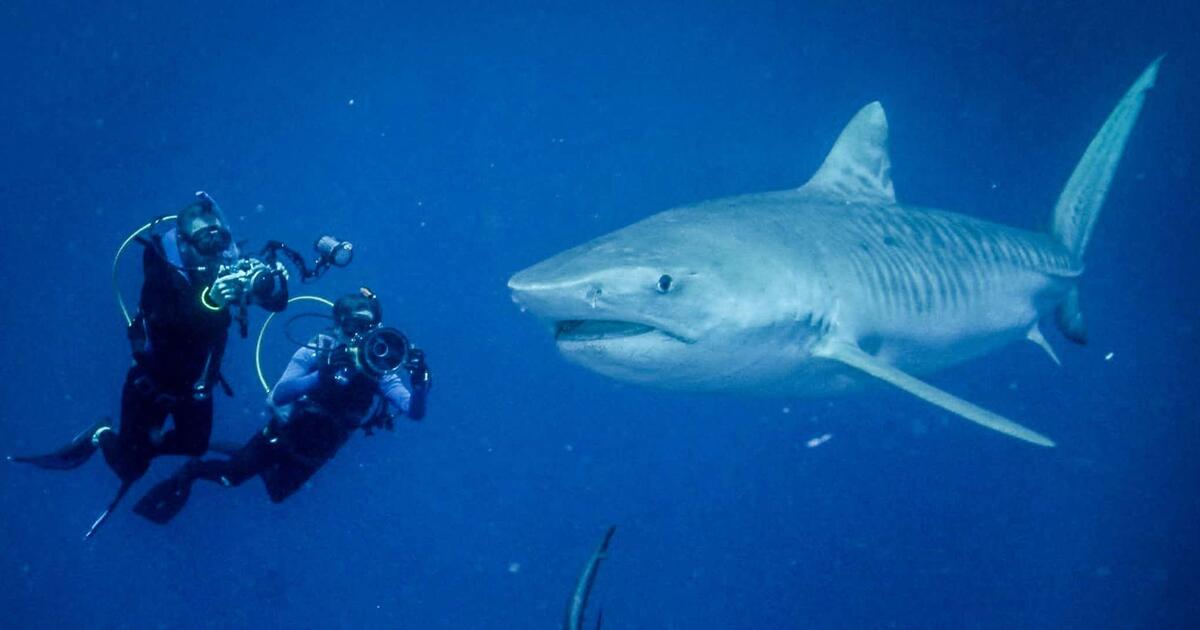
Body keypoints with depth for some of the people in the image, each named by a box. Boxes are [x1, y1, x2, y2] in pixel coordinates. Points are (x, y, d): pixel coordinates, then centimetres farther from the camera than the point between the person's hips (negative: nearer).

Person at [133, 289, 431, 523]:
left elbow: (415, 412, -31)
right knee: (234, 473, -7)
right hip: (286, 432, -3)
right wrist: (322, 375, -56)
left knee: (277, 493, 19)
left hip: (318, 451, 3)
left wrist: (420, 381, -52)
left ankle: (267, 466, 52)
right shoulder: (317, 351, -28)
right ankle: (191, 469, 25)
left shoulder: (380, 369, -23)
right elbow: (278, 395, -40)